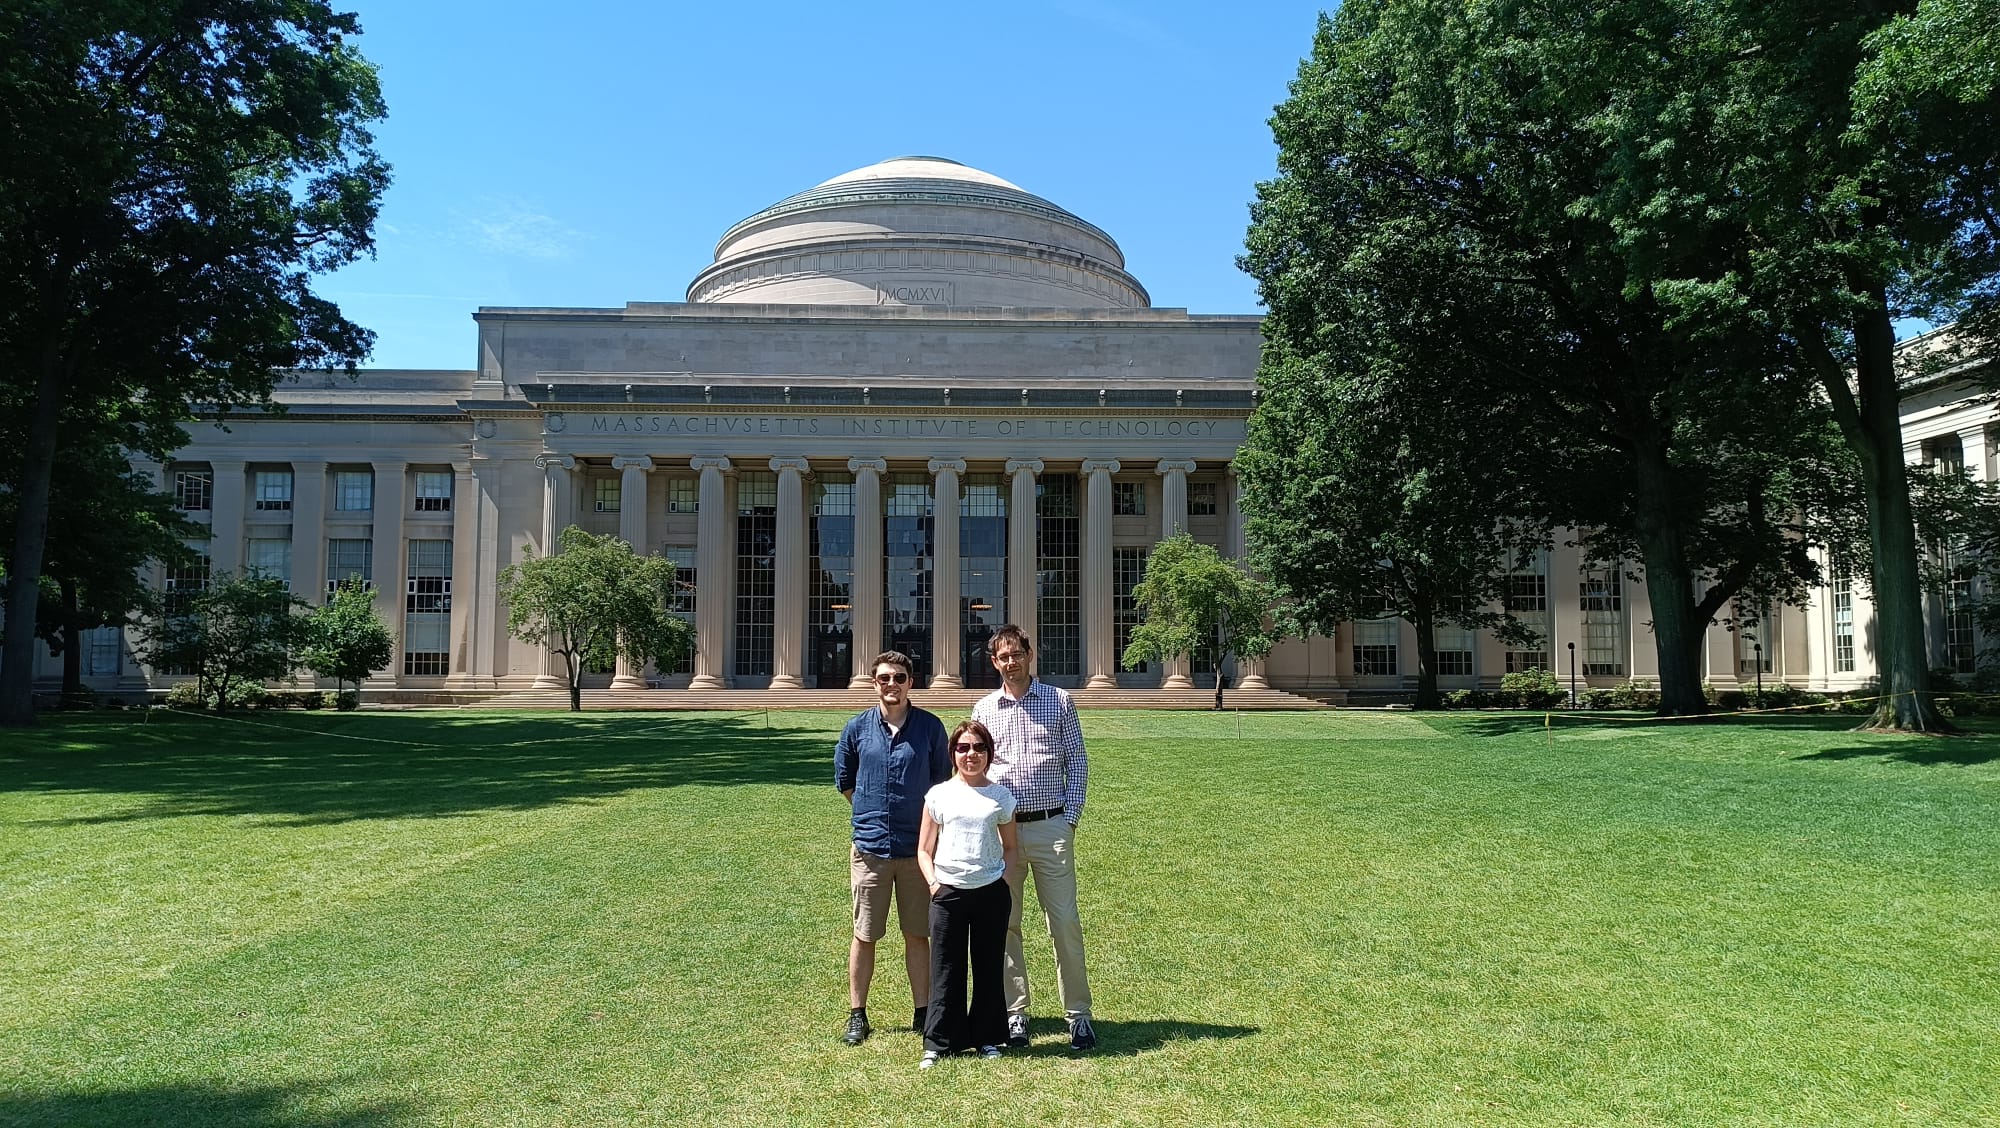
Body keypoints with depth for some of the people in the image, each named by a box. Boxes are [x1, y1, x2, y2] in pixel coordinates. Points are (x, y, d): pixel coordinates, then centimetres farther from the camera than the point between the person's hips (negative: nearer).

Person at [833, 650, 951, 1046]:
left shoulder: (930, 727, -1)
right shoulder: (857, 728, 1)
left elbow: (942, 780, 10)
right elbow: (844, 780, 15)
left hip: (917, 847, 0)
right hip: (870, 846, 0)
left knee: (917, 935, 8)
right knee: (864, 935, 7)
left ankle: (922, 1013, 19)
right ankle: (857, 1015, 18)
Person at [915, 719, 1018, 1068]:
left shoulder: (1001, 797, 6)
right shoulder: (939, 795, 4)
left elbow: (1011, 848, 14)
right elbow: (924, 850, 7)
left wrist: (1003, 877, -2)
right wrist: (934, 883, -6)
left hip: (992, 893, 1)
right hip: (948, 892, -1)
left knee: (989, 968, 7)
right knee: (946, 970, 2)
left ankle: (988, 1038, 20)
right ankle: (938, 1043, 10)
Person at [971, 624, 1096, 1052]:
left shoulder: (1060, 702, 4)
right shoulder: (984, 709, 9)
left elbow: (1077, 763, 6)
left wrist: (1071, 817, -3)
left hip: (1051, 827, -2)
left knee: (1065, 922, -1)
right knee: (1004, 924, 5)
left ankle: (1079, 1014, 8)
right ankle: (1015, 1013, 15)